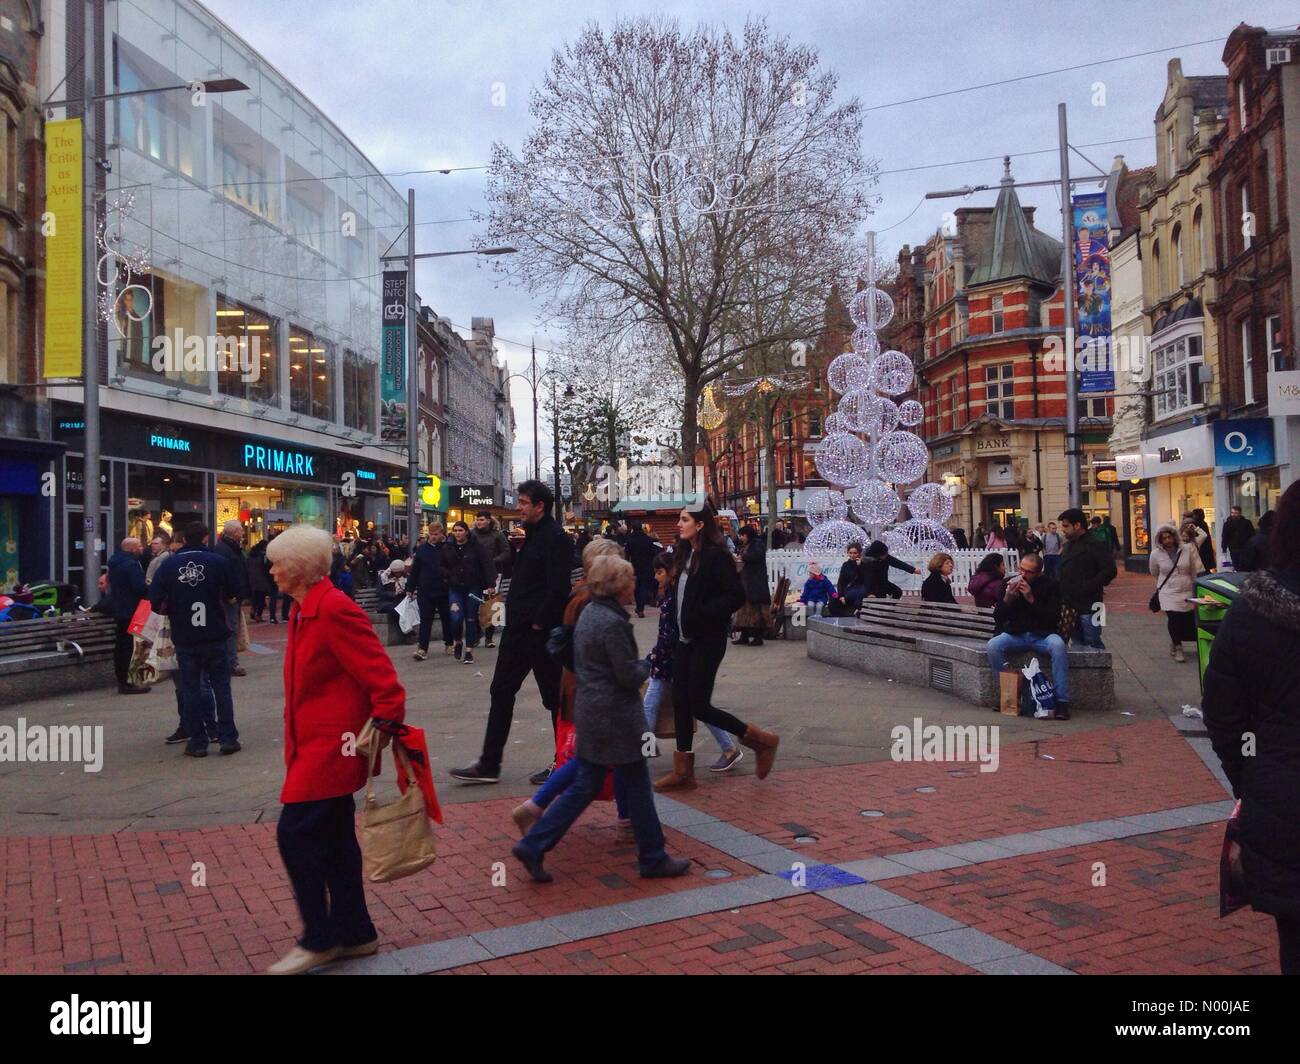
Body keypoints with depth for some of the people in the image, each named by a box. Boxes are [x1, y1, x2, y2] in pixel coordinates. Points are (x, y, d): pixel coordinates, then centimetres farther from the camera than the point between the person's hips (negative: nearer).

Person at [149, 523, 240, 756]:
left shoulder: (169, 564, -4)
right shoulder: (218, 561, -7)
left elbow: (156, 600, -8)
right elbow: (233, 593, 0)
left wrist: (174, 611, 11)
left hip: (184, 638, 1)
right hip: (215, 636, -1)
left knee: (191, 690, 9)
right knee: (221, 687, 9)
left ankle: (197, 742, 11)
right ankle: (228, 738, 8)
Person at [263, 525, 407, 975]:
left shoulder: (336, 610, -20)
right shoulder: (304, 610, 11)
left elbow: (380, 673, -22)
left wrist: (384, 724, -22)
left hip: (331, 746, -10)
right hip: (315, 743, 10)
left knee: (295, 834, -6)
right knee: (334, 840, 15)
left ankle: (319, 940, 9)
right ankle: (354, 933, 27)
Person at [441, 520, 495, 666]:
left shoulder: (477, 545, -5)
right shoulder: (447, 547, 4)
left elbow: (486, 565, -7)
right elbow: (442, 566, 16)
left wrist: (491, 584, -13)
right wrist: (447, 575, -4)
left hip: (473, 588, -1)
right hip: (455, 588, 2)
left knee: (471, 619, 3)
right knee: (456, 617, -13)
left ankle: (469, 650, 14)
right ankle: (457, 641, 16)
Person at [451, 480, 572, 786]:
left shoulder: (555, 539, -15)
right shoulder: (531, 536, 15)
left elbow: (558, 588, -22)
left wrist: (539, 622, -20)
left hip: (540, 632, -10)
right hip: (518, 628, 10)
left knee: (554, 696, 3)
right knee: (501, 691, 10)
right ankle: (489, 765, 17)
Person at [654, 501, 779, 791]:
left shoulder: (716, 556, -15)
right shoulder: (685, 554, 10)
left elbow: (736, 595, -20)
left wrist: (703, 614, -21)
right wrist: (679, 627, 9)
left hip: (707, 640, -8)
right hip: (686, 639, 8)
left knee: (699, 705, -5)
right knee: (680, 702, 8)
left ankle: (761, 739, 12)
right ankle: (683, 770, 18)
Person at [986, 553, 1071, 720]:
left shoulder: (1050, 585, -3)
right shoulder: (1009, 583, 3)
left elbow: (1054, 618, -12)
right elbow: (997, 618, 3)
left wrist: (1032, 600, -21)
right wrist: (1007, 598, -16)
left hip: (1042, 635, -2)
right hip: (1015, 635, 2)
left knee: (1058, 645, -34)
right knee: (993, 645, -27)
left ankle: (1062, 701, -30)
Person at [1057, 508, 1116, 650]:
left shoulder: (1094, 545, -12)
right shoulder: (1069, 545, 15)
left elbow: (1109, 570, -22)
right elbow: (1062, 570, 26)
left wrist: (1088, 587, -21)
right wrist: (1059, 583, 8)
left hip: (1088, 606, -9)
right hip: (1071, 605, 9)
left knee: (1092, 644, -6)